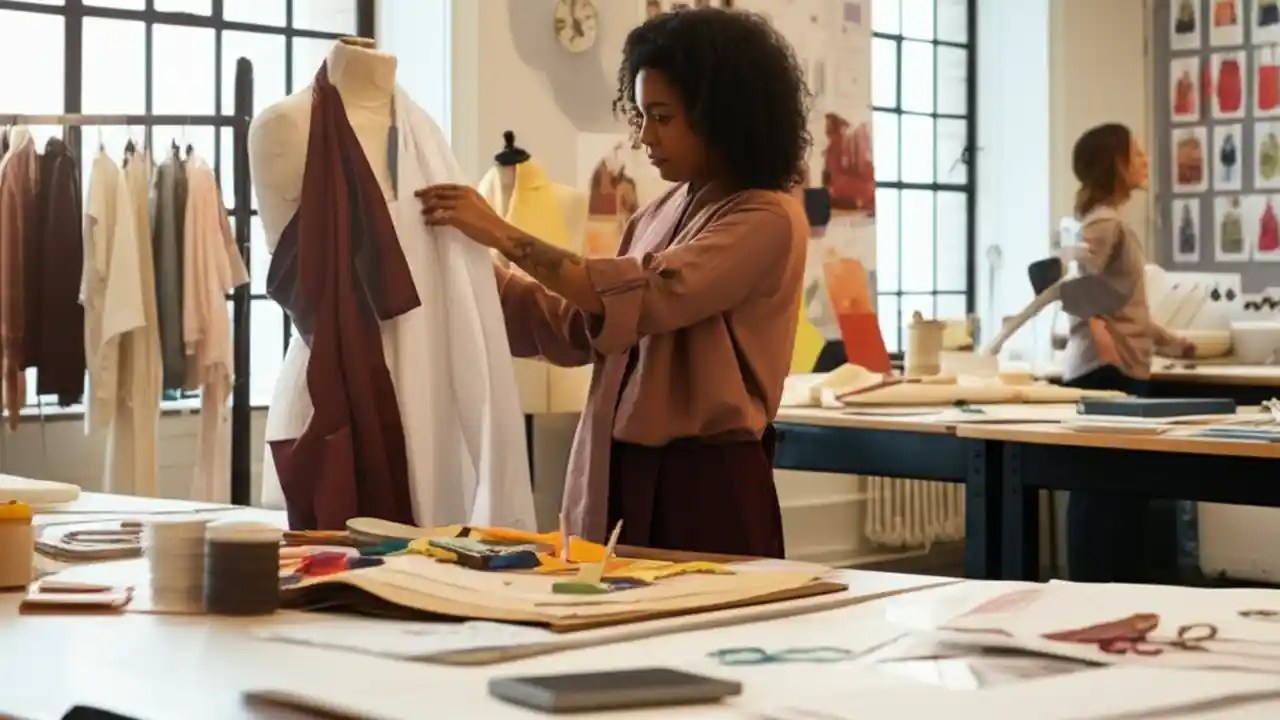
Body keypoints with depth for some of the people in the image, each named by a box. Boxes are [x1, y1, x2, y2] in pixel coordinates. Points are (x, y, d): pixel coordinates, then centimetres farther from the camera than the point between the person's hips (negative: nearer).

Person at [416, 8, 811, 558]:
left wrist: (503, 236, -19)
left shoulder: (767, 219, -11)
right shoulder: (662, 214, 13)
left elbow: (641, 295, -23)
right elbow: (580, 329, 10)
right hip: (624, 473, 7)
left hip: (706, 482, -7)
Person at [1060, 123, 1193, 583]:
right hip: (1104, 372, -10)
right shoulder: (1102, 223, -11)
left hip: (1124, 371, 10)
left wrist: (1168, 340, 29)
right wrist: (1094, 328, -38)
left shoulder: (1115, 223, 20)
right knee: (1101, 490, -7)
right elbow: (1071, 283, -27)